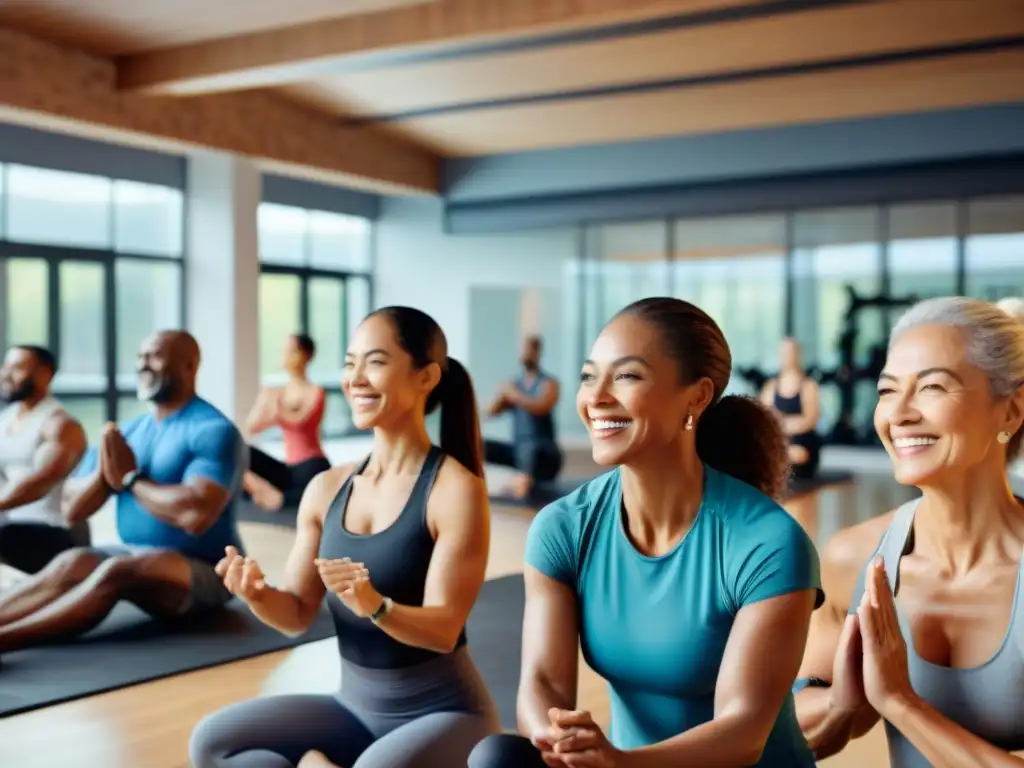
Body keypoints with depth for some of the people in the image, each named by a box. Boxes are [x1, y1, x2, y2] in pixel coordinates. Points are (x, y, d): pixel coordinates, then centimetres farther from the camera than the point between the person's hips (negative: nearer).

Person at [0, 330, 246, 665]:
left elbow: (196, 515, -27)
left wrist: (130, 478, -12)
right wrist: (105, 471, -14)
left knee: (117, 572, -33)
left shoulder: (214, 430, -12)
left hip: (203, 572, -7)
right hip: (136, 556, 7)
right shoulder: (128, 432, 9)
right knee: (72, 564, -22)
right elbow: (73, 511, 7)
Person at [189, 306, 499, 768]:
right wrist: (258, 595, -19)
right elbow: (298, 615, 4)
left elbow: (443, 630, -19)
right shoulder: (327, 488, 1)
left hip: (443, 712, -5)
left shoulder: (456, 488, -15)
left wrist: (375, 605, -38)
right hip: (355, 706, 5)